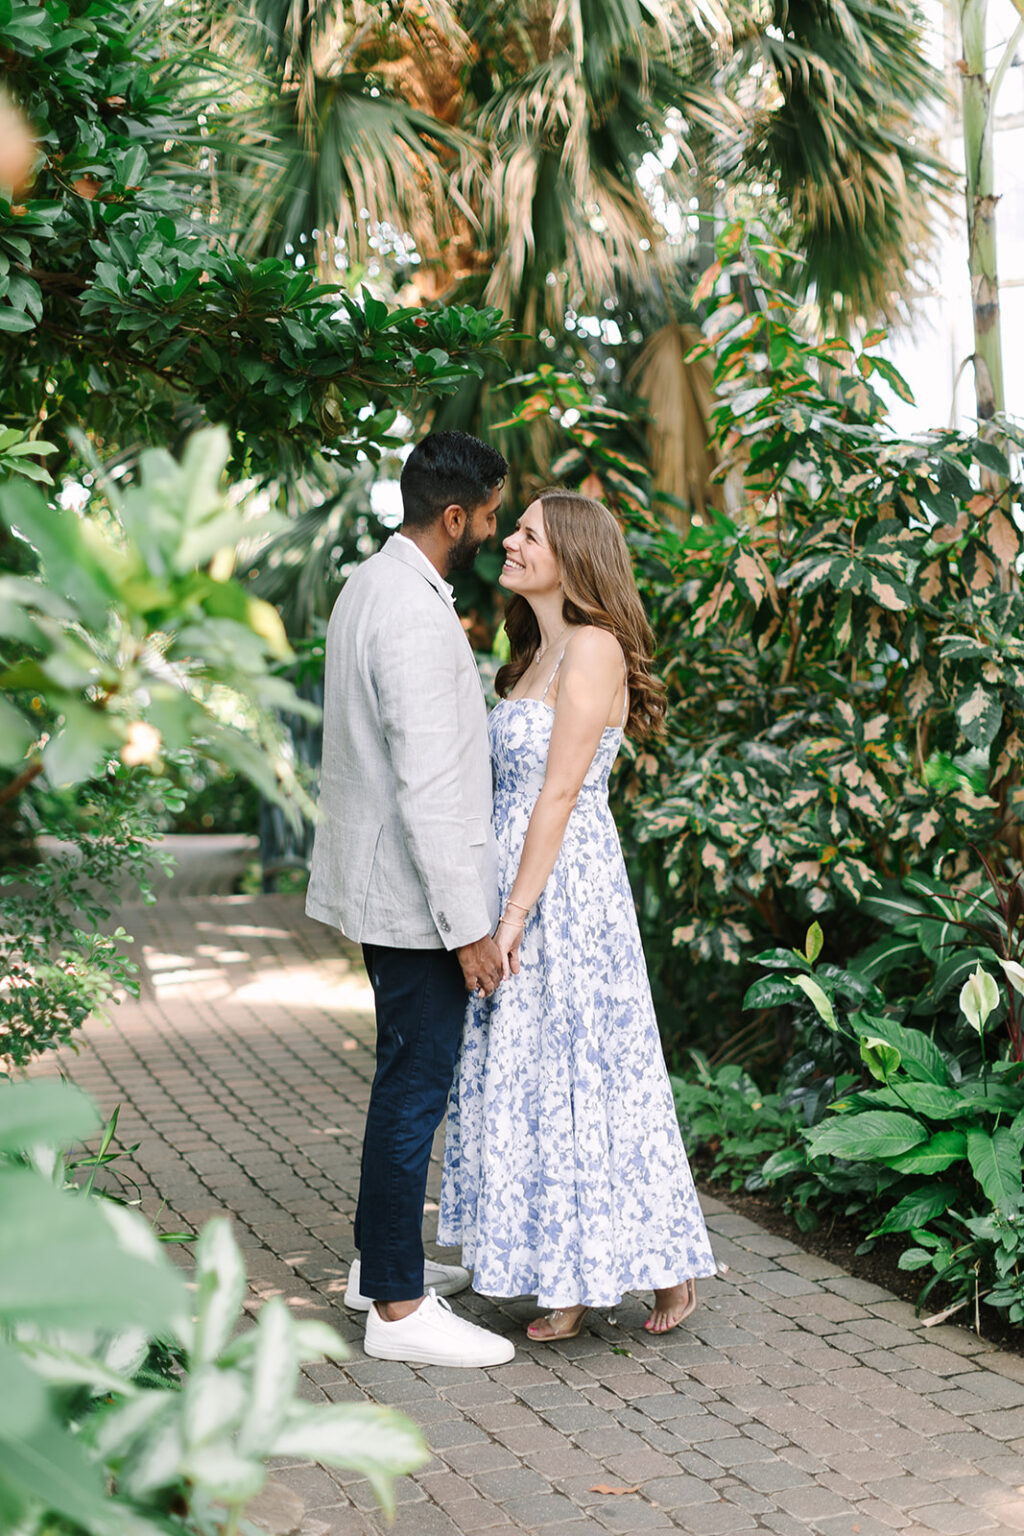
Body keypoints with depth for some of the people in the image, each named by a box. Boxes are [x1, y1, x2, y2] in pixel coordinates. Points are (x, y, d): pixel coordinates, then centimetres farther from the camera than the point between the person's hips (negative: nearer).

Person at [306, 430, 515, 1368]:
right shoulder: (415, 617, -22)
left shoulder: (374, 585, 11)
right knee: (416, 1086, -3)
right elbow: (428, 789, -25)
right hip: (414, 894, -11)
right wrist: (469, 925, -22)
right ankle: (397, 1307, 6)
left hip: (382, 884, 11)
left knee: (409, 1074, 20)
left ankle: (383, 1259, 33)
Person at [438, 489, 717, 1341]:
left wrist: (513, 916, -19)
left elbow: (560, 795, -18)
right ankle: (570, 1281, 20)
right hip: (523, 878, 9)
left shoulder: (594, 648, -14)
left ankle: (668, 1262, 14)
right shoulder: (539, 653, 14)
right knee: (532, 1073, 11)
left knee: (579, 1071, -1)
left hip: (567, 887, -9)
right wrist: (507, 909, 14)